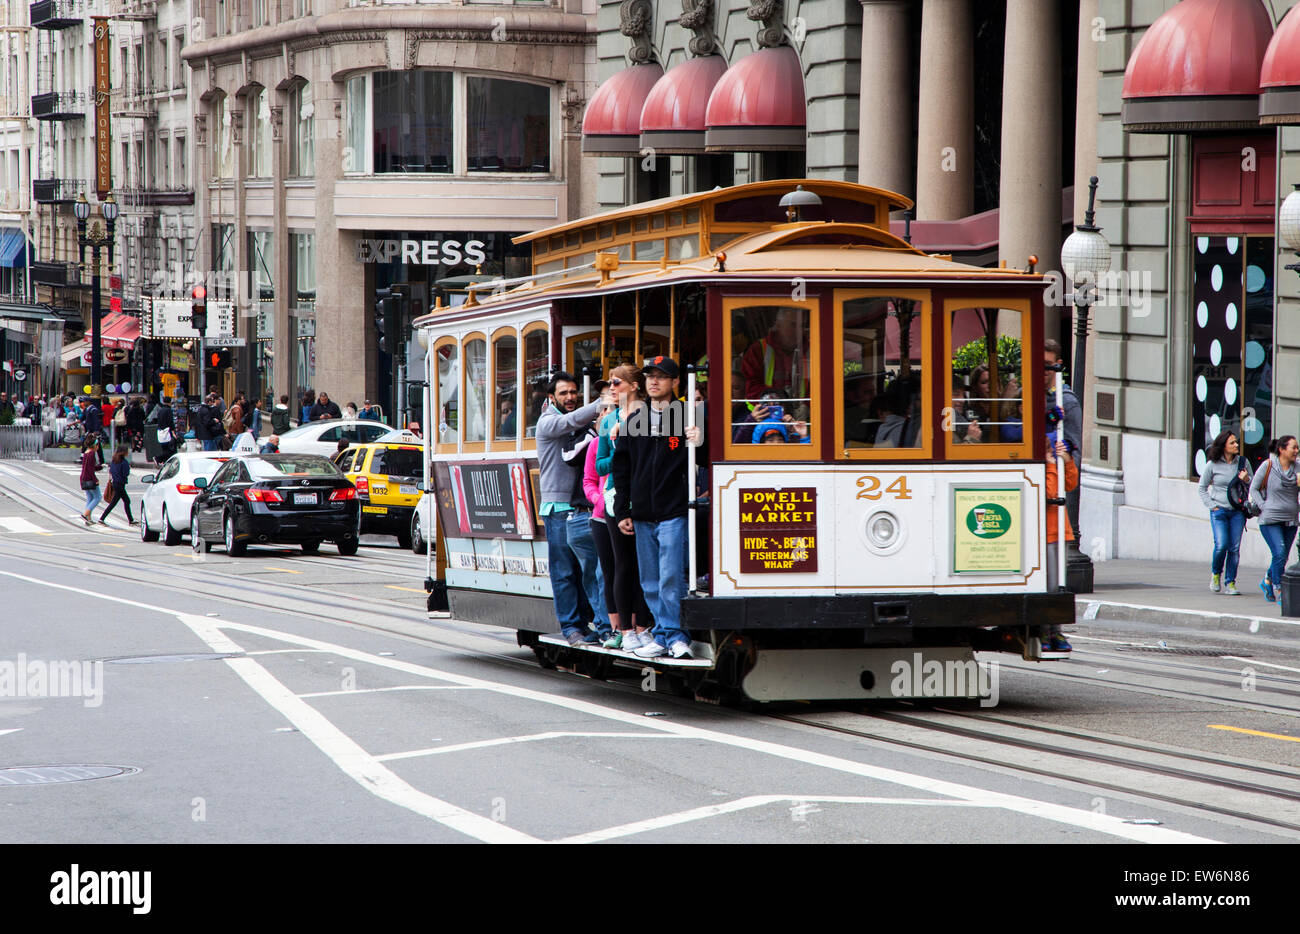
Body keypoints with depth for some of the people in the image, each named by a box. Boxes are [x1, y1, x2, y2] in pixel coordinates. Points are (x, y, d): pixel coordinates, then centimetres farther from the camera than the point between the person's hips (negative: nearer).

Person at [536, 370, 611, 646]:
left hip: (583, 506, 5)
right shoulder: (548, 422, -2)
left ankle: (583, 622, 9)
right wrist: (604, 403, -29)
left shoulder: (584, 425, 18)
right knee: (564, 571, -1)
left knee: (588, 569, 3)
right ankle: (572, 626, 4)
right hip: (559, 507, -5)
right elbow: (572, 421, -20)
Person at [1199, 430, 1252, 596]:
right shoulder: (1213, 465, -2)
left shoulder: (1243, 462, 4)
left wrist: (1246, 480, -8)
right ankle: (1215, 573, 14)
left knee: (1235, 548, -3)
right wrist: (1211, 506, -2)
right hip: (1219, 510, -2)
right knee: (1221, 545, -14)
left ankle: (1230, 583, 8)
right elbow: (1202, 487, 8)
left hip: (1237, 511, 2)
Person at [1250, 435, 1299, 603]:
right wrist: (1264, 507, -9)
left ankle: (1267, 582, 35)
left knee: (1283, 557, 10)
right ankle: (1279, 590, -7)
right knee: (1280, 554, -16)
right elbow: (1254, 488, 0)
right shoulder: (1268, 466, -7)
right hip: (1270, 520, -5)